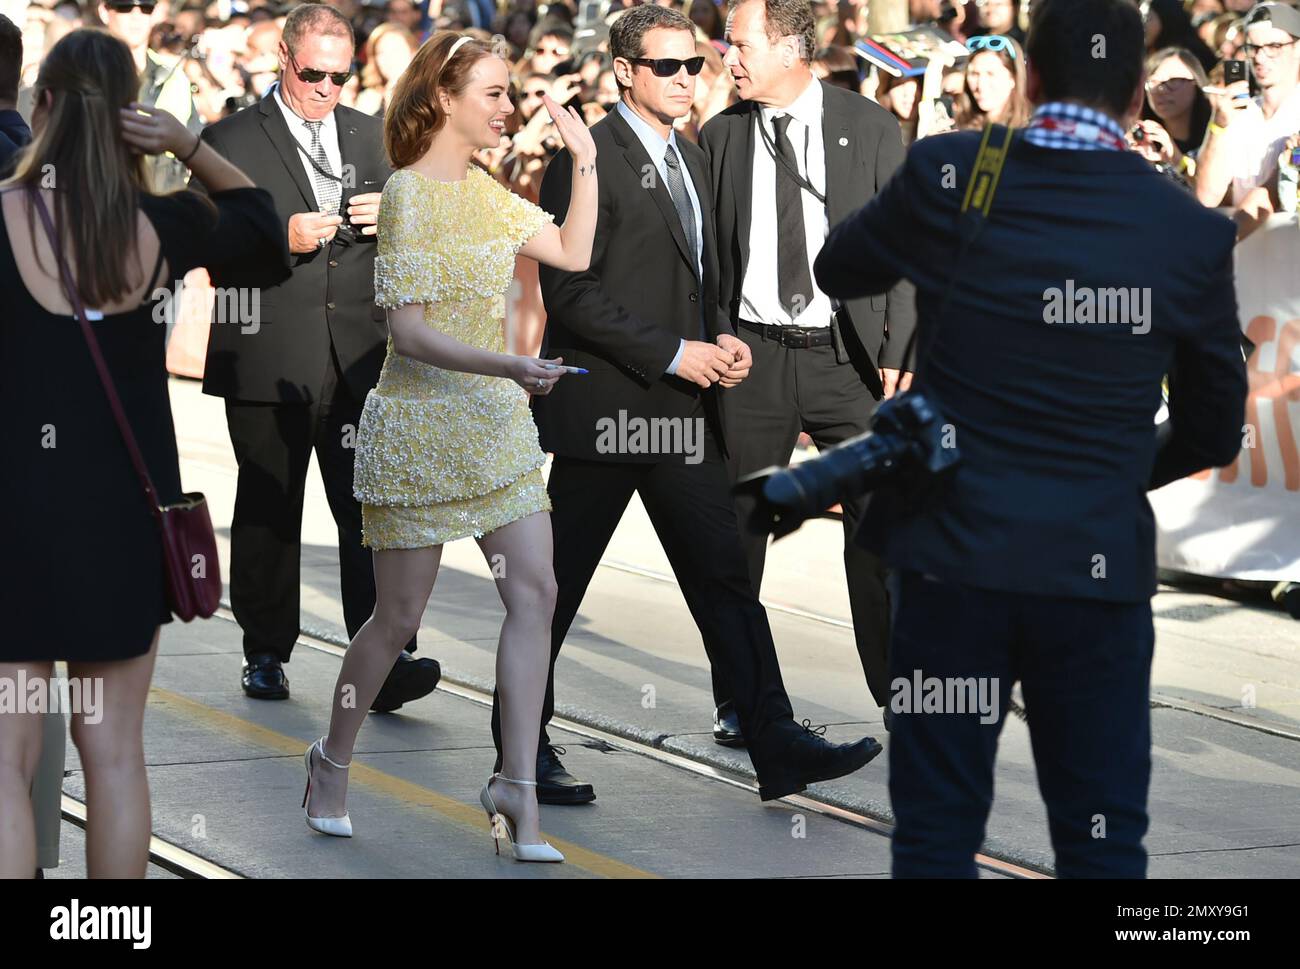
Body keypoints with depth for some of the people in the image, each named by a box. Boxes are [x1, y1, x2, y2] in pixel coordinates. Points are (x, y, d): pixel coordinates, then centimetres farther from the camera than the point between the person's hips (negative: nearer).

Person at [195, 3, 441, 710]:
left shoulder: (374, 137, 15)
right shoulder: (229, 141, 2)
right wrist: (281, 238, -19)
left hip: (359, 359, 2)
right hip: (268, 362, -2)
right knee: (267, 514, 7)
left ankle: (385, 663, -14)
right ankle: (266, 653, 20)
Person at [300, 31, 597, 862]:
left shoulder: (482, 191, 9)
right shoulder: (408, 195, -14)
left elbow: (574, 253, 14)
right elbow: (409, 332, -20)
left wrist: (586, 160, 5)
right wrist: (509, 367, -31)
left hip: (496, 421, 7)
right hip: (419, 426, -7)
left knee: (535, 592, -5)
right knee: (399, 616, 3)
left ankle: (518, 787, -5)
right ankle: (333, 761, 26)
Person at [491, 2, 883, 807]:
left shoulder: (691, 160, 15)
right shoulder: (587, 161, -11)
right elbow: (570, 293, -16)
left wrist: (723, 339, 5)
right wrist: (673, 353, -17)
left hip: (683, 409, 7)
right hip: (604, 407, -7)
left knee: (725, 577, 2)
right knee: (558, 584, 3)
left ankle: (776, 743, -1)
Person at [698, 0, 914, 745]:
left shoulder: (871, 129, -1)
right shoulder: (720, 137, 6)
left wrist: (900, 352, -9)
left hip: (850, 355, -2)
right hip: (752, 354, 2)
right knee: (736, 535, 5)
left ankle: (904, 699, 5)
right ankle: (738, 705, 15)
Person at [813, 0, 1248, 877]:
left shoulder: (947, 176, -5)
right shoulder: (1193, 231, -3)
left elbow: (837, 272, 16)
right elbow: (1214, 431, 8)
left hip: (957, 558, 0)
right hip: (1100, 569, 0)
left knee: (937, 836, 6)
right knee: (1102, 845, 6)